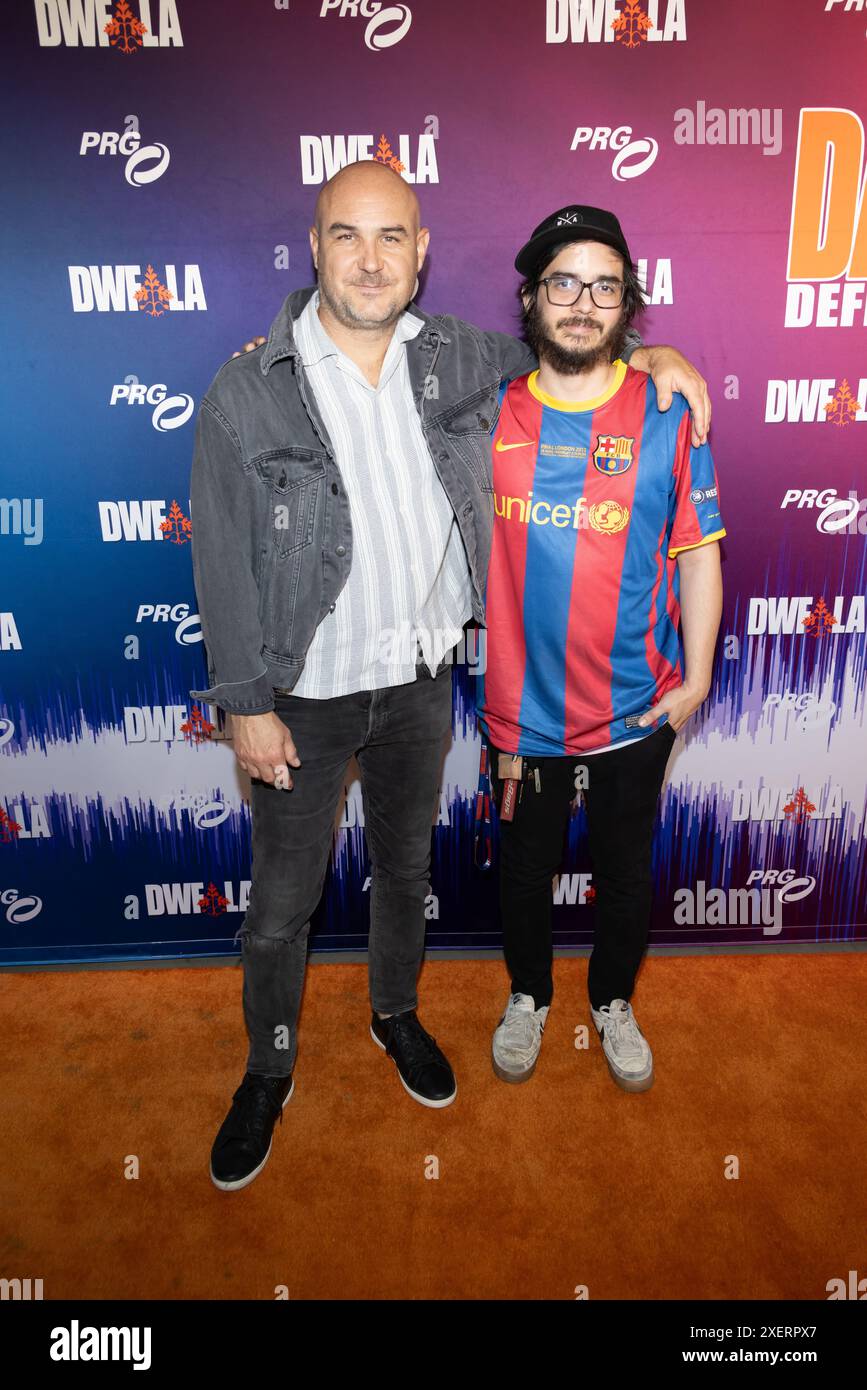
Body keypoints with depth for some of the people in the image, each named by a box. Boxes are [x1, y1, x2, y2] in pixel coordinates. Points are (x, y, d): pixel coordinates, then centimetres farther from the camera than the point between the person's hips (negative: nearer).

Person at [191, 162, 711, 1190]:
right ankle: (269, 1070, 38)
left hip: (420, 681, 4)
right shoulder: (245, 395, -14)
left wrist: (646, 353, 1)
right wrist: (246, 704, -11)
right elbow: (223, 565, -11)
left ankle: (396, 1012, 50)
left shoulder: (456, 359, -3)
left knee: (405, 869, 22)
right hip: (306, 696, -3)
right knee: (281, 903, 11)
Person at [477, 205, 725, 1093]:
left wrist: (696, 679, -3)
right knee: (525, 869, 18)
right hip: (523, 710, 1)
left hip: (636, 712, 0)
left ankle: (614, 1002, 45)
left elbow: (698, 555, -2)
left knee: (626, 871, 18)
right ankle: (528, 997, 45)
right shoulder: (489, 414, -3)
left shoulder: (667, 414, -5)